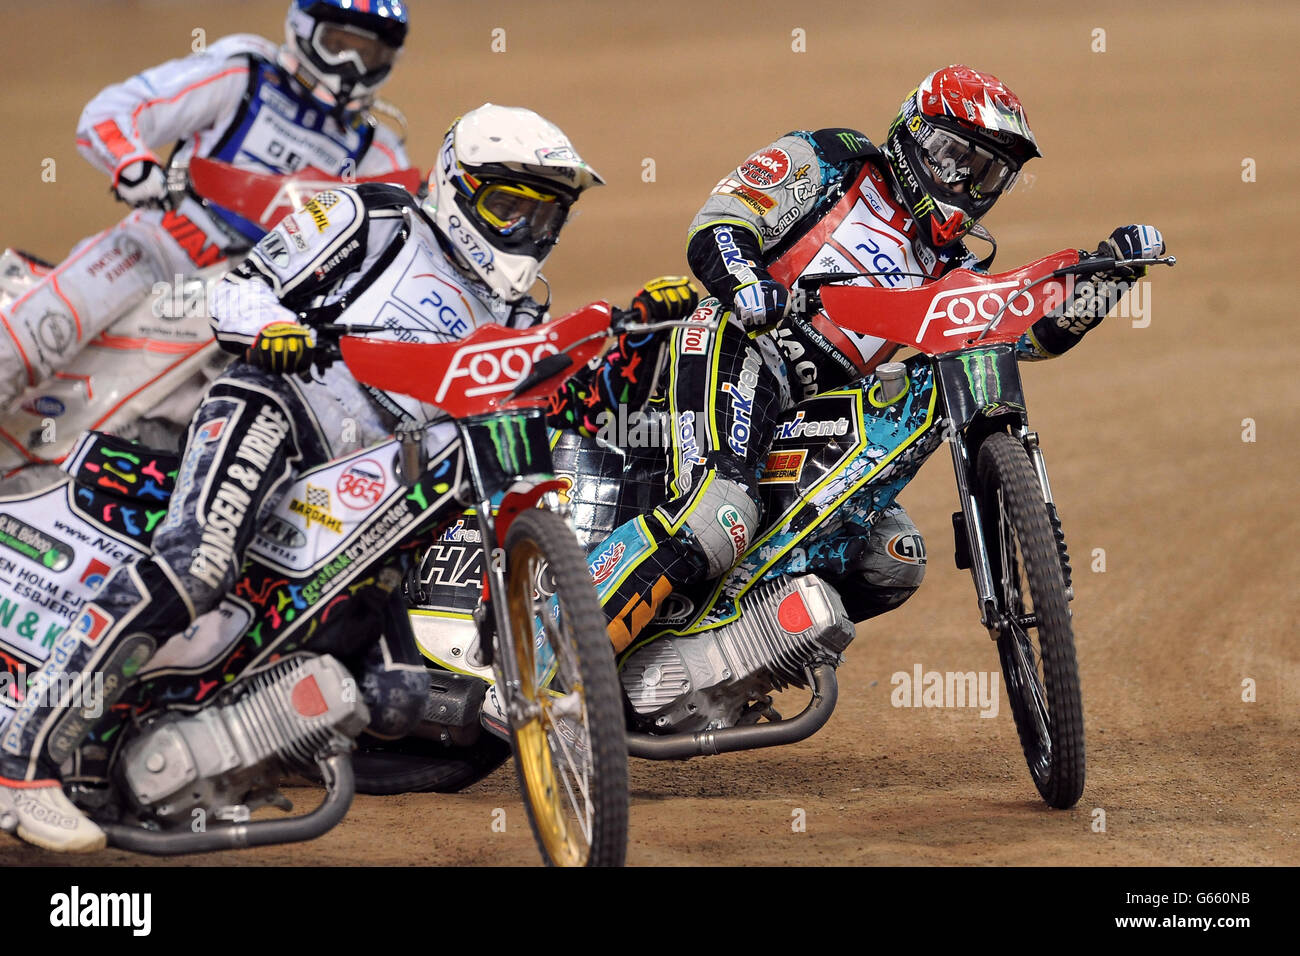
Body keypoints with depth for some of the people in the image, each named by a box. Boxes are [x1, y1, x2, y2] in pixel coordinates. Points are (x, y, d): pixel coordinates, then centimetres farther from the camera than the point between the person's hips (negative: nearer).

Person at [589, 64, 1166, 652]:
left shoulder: (943, 265, 24)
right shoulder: (829, 162, 8)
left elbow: (1031, 331, 14)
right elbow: (715, 225, -3)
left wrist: (1108, 274, 0)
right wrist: (744, 282, -25)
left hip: (816, 415, 8)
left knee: (896, 563, 2)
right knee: (716, 524, -32)